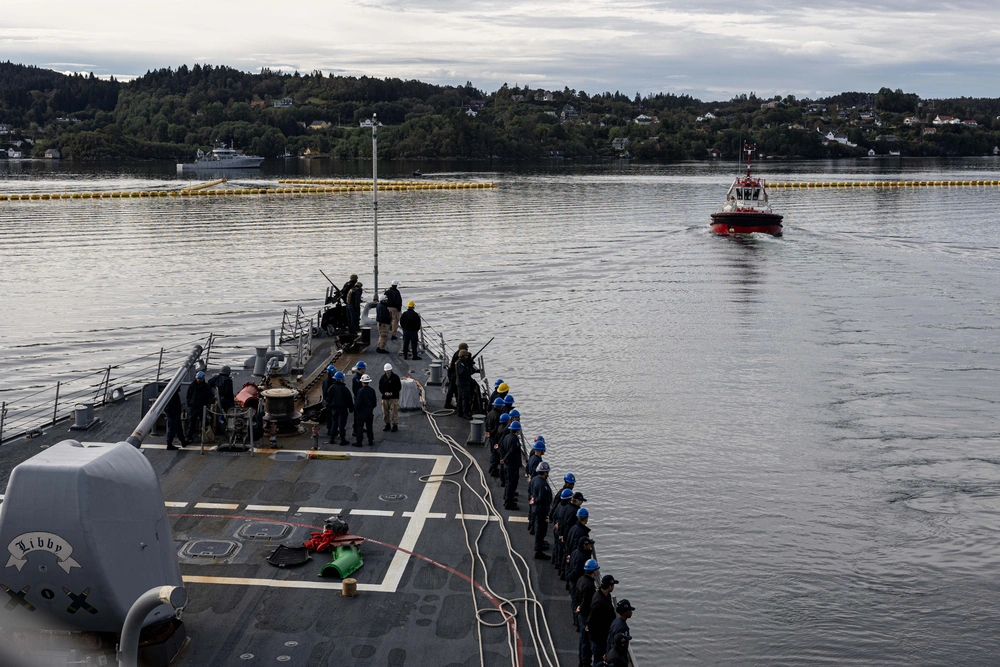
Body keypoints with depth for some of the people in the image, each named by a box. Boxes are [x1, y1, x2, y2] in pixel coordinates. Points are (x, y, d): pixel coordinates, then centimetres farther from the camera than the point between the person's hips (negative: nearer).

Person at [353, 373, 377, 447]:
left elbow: (358, 403, -14)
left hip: (362, 411, -5)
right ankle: (371, 441, 16)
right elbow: (375, 402, 6)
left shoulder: (360, 391, -16)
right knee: (369, 427, 12)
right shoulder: (372, 390, -1)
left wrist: (356, 410, -1)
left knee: (359, 427, 2)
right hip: (370, 411, 5)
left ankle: (358, 442, 2)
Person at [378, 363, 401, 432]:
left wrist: (392, 393, -13)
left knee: (394, 412, -6)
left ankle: (395, 425, 0)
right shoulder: (382, 378, 8)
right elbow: (380, 387, 10)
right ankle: (387, 425, 18)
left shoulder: (395, 377, -1)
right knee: (385, 412, 7)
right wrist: (384, 393, -9)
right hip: (385, 397, 4)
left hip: (394, 397, -4)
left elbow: (399, 387, -1)